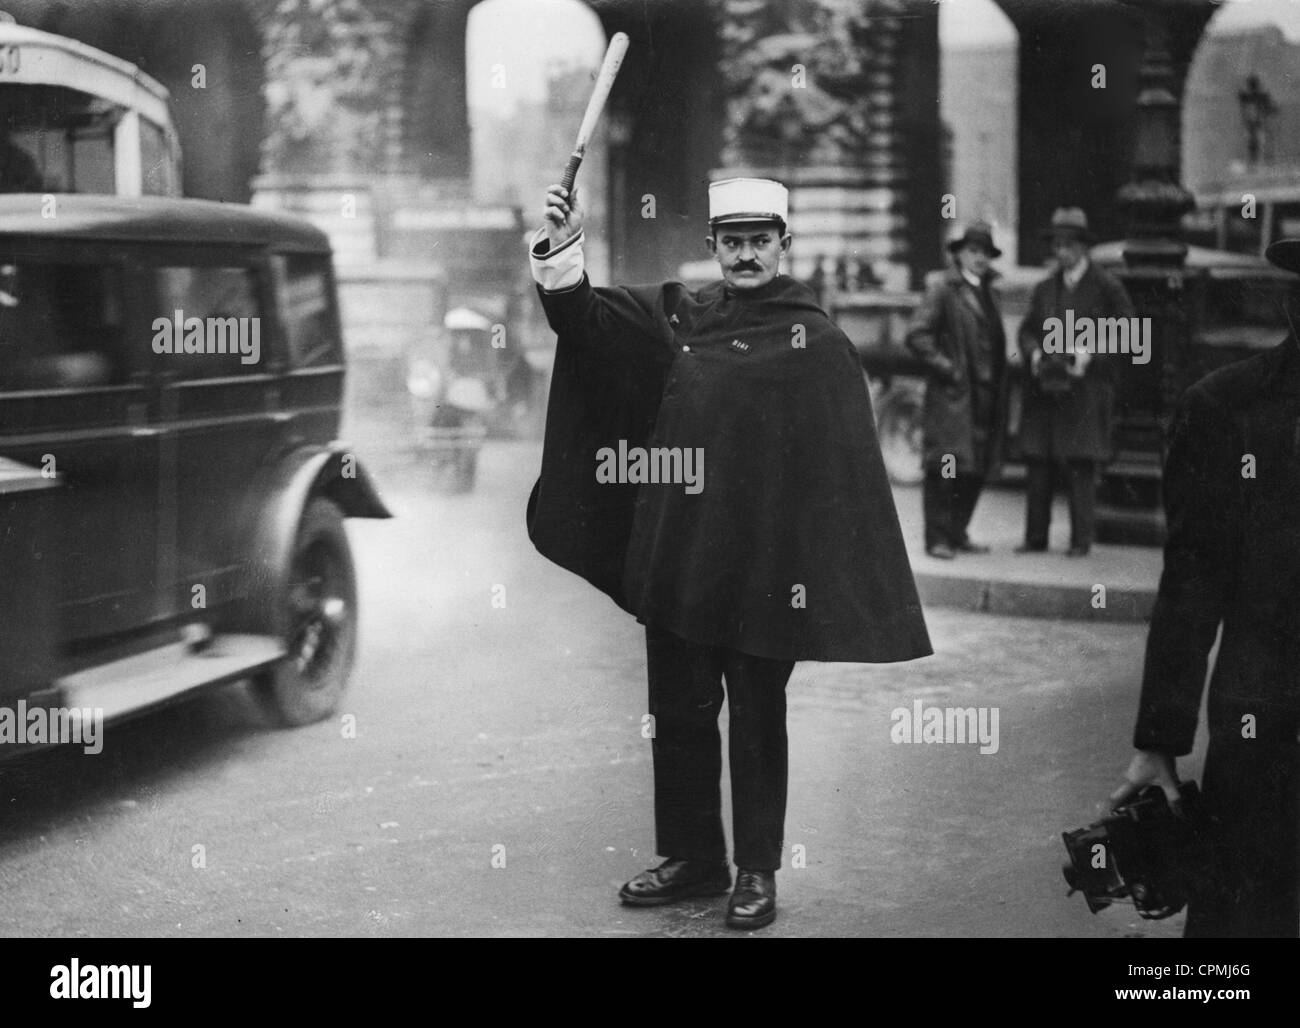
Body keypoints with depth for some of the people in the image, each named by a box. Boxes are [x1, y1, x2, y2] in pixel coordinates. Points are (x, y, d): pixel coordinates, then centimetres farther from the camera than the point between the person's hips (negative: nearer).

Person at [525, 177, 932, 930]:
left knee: (757, 720, 6)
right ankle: (694, 858, 25)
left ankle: (758, 872, 17)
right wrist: (563, 252, -14)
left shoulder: (818, 343, -4)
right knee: (679, 712, 12)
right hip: (676, 557, 4)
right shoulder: (678, 316, 8)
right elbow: (588, 321, 4)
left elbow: (847, 470, -8)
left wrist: (828, 573, -14)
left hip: (763, 565, -4)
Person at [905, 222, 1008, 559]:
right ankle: (937, 538, -1)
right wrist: (946, 367, -14)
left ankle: (958, 533, 18)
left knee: (976, 469, 8)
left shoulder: (987, 292, 19)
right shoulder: (942, 288, -4)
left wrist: (997, 381, 11)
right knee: (945, 468, -6)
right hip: (952, 396, -7)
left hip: (984, 397, 7)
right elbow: (917, 335, -11)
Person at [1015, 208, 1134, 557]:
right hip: (1044, 390, 5)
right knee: (1037, 463, 3)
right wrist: (1034, 353, -4)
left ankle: (1081, 540, 0)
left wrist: (1090, 355, -13)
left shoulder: (1106, 287, 1)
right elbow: (1027, 329, 18)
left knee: (1080, 465, -6)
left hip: (1086, 390, -5)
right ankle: (1035, 537, 9)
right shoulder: (1044, 289, 16)